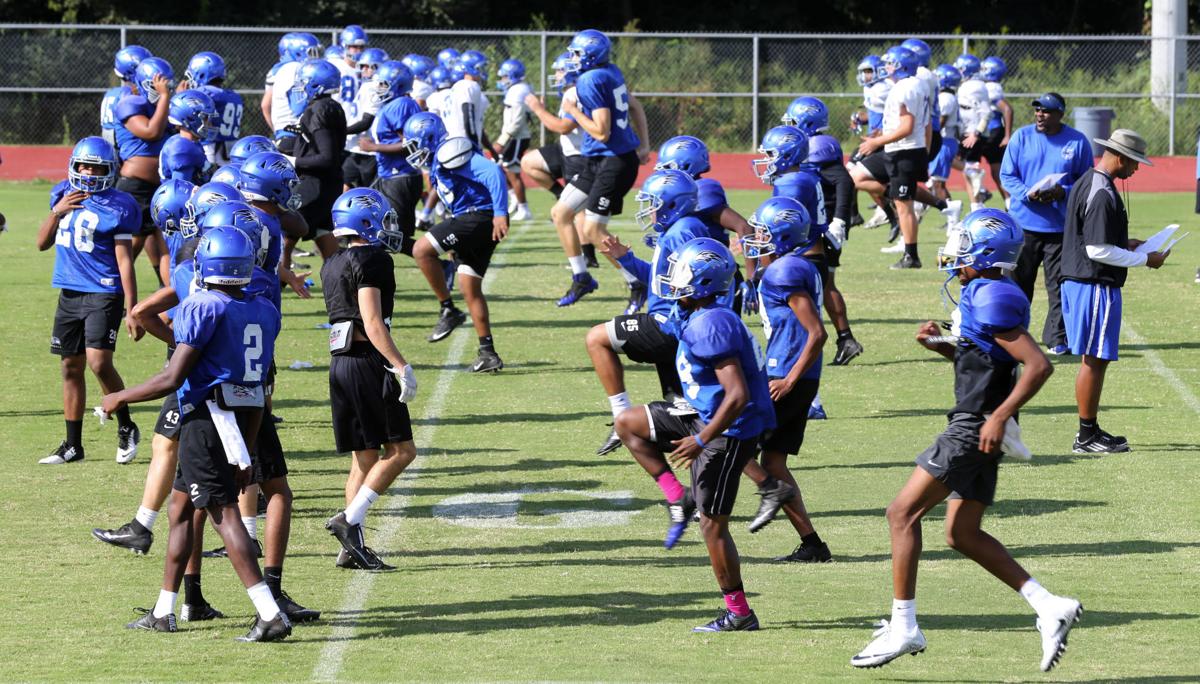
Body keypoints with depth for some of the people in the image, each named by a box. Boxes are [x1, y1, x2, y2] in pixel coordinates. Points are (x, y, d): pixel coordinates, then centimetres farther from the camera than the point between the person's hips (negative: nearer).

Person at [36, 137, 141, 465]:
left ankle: (126, 428, 2)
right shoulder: (63, 195, 9)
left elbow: (125, 262, -10)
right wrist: (57, 211, -6)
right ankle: (72, 445, 17)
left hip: (104, 293, -6)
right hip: (69, 293, 6)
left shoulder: (117, 207, -9)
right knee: (71, 367, 9)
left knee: (99, 361, -18)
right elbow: (43, 243, 12)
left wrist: (132, 312, -13)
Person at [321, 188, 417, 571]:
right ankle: (349, 520, -12)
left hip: (340, 363, 9)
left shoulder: (332, 266, 17)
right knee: (400, 451, -3)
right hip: (367, 361, -9)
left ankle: (352, 548, 5)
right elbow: (372, 323, -18)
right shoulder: (370, 260, -10)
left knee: (365, 458, 10)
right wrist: (401, 367, -19)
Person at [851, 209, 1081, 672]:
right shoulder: (985, 294, 13)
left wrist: (999, 417, -25)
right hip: (976, 429, 10)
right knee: (963, 535, 14)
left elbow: (1038, 365, -24)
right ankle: (1049, 608, 10)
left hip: (974, 428, -10)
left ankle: (903, 628, -2)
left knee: (903, 513, -4)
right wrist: (942, 347, 11)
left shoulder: (991, 299, -18)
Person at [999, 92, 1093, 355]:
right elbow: (1006, 175, 3)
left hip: (1061, 226, -1)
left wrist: (1063, 193, -16)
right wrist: (1027, 194, -16)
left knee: (1059, 285, 1)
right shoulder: (1021, 137, 3)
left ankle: (1057, 338, 9)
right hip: (1023, 223, 1)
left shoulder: (1077, 142, 1)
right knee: (1018, 282, 6)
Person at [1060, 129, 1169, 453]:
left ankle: (1089, 429, 21)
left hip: (1076, 281, 10)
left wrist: (1126, 245, 17)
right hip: (1096, 284, -10)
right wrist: (1144, 259, -12)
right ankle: (1087, 435, 0)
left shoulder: (1085, 183, 13)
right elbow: (1098, 250, -22)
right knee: (1094, 360, -4)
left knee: (1093, 359, 15)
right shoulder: (1102, 195, -19)